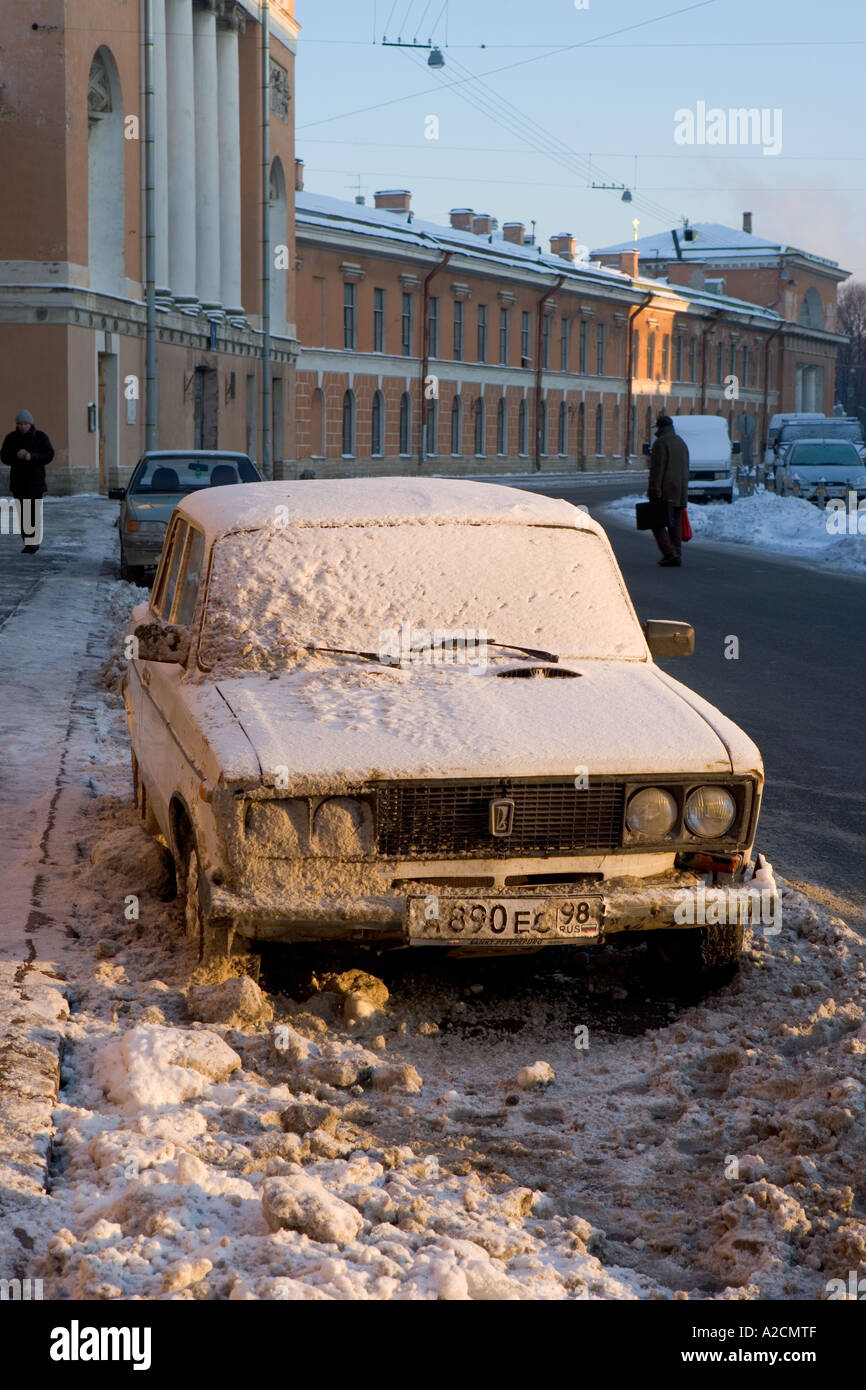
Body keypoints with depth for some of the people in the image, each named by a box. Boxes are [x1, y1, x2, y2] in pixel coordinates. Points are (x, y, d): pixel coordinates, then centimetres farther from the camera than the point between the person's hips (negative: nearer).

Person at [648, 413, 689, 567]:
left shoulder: (661, 443, -11)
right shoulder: (682, 443, 16)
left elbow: (657, 469, -17)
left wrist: (654, 491, -18)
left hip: (665, 492, -8)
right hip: (680, 493, 8)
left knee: (658, 523, -2)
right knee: (675, 524, 10)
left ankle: (669, 553, -13)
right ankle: (677, 555, 7)